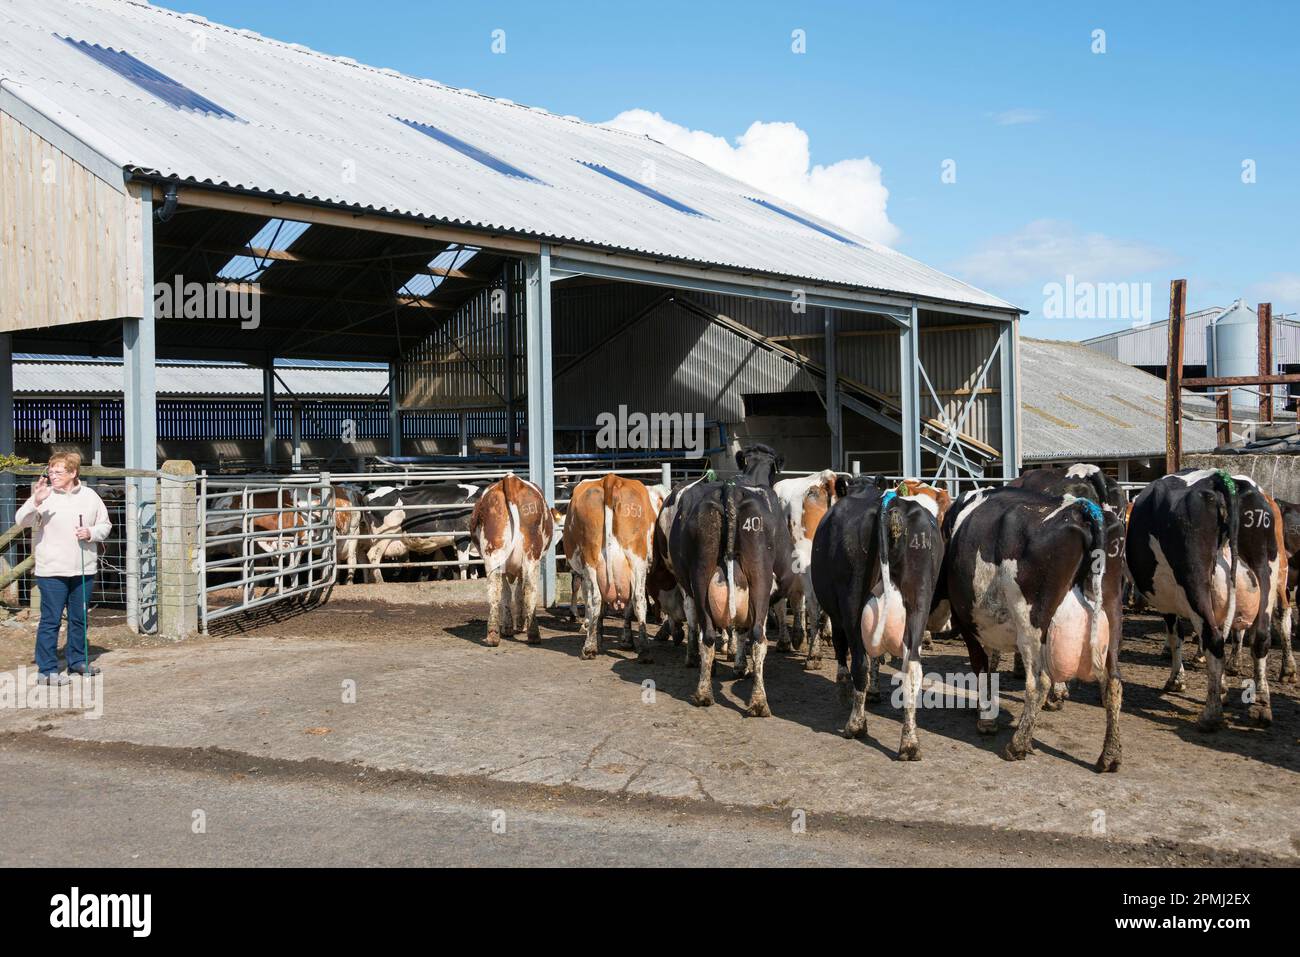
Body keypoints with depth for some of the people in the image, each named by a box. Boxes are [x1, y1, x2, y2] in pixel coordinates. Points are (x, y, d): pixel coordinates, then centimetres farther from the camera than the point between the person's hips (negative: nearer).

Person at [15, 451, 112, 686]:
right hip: (52, 571, -4)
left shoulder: (90, 496, 5)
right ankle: (47, 669, 3)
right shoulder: (45, 496, -5)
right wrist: (35, 501, -30)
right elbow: (22, 521, -14)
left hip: (84, 569, 4)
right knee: (51, 619, -2)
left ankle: (77, 660, 30)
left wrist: (91, 533, -9)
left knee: (79, 618, 15)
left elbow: (105, 525, 11)